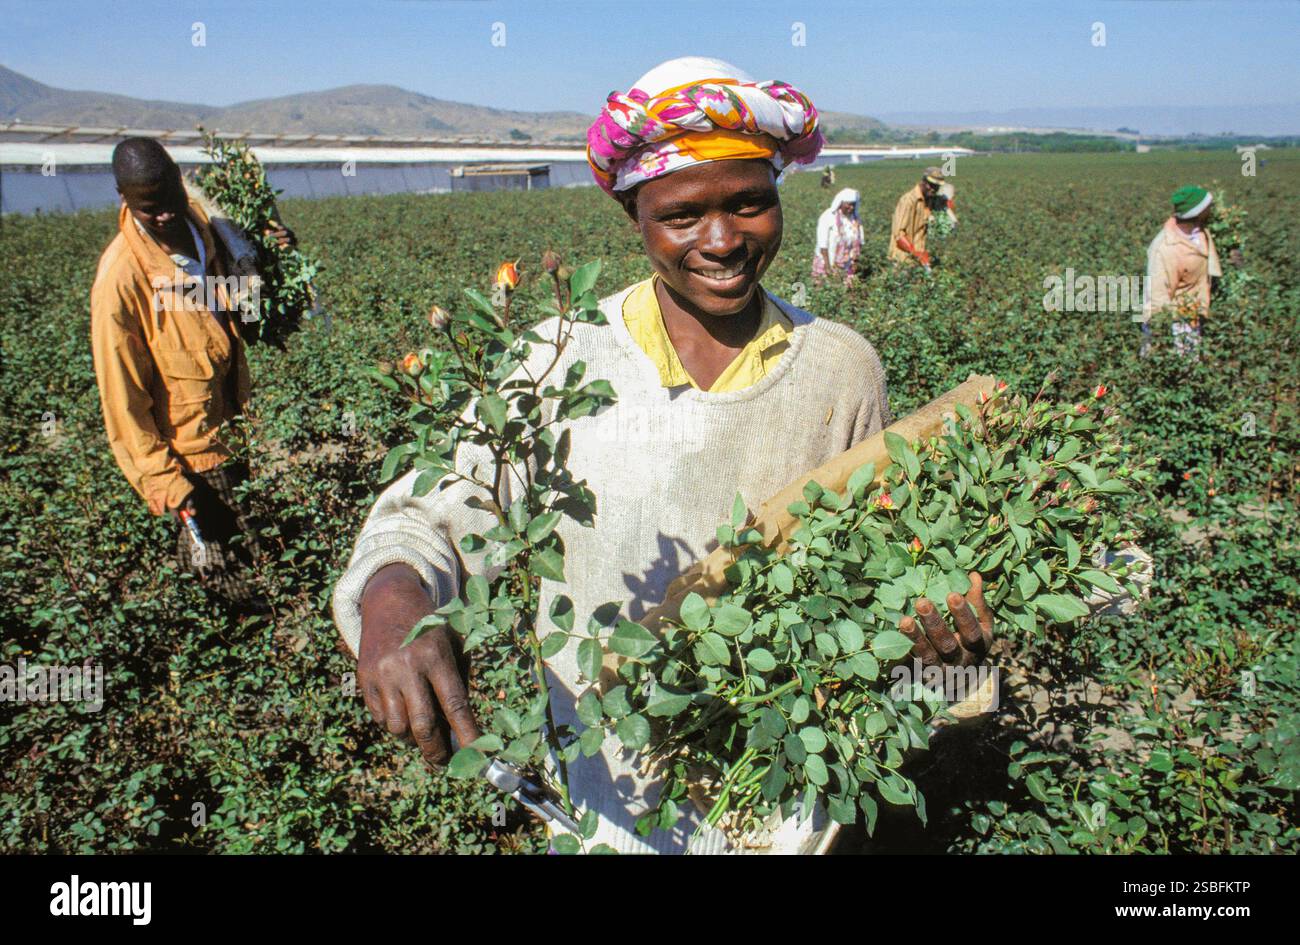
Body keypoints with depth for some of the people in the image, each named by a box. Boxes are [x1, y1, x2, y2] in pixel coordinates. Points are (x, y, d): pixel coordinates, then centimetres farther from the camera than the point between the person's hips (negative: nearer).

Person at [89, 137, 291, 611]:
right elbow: (121, 391, -18)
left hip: (234, 427, 7)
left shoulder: (203, 225, -2)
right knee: (234, 582, 5)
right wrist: (161, 480, -17)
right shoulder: (121, 276, -22)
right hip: (191, 452, -7)